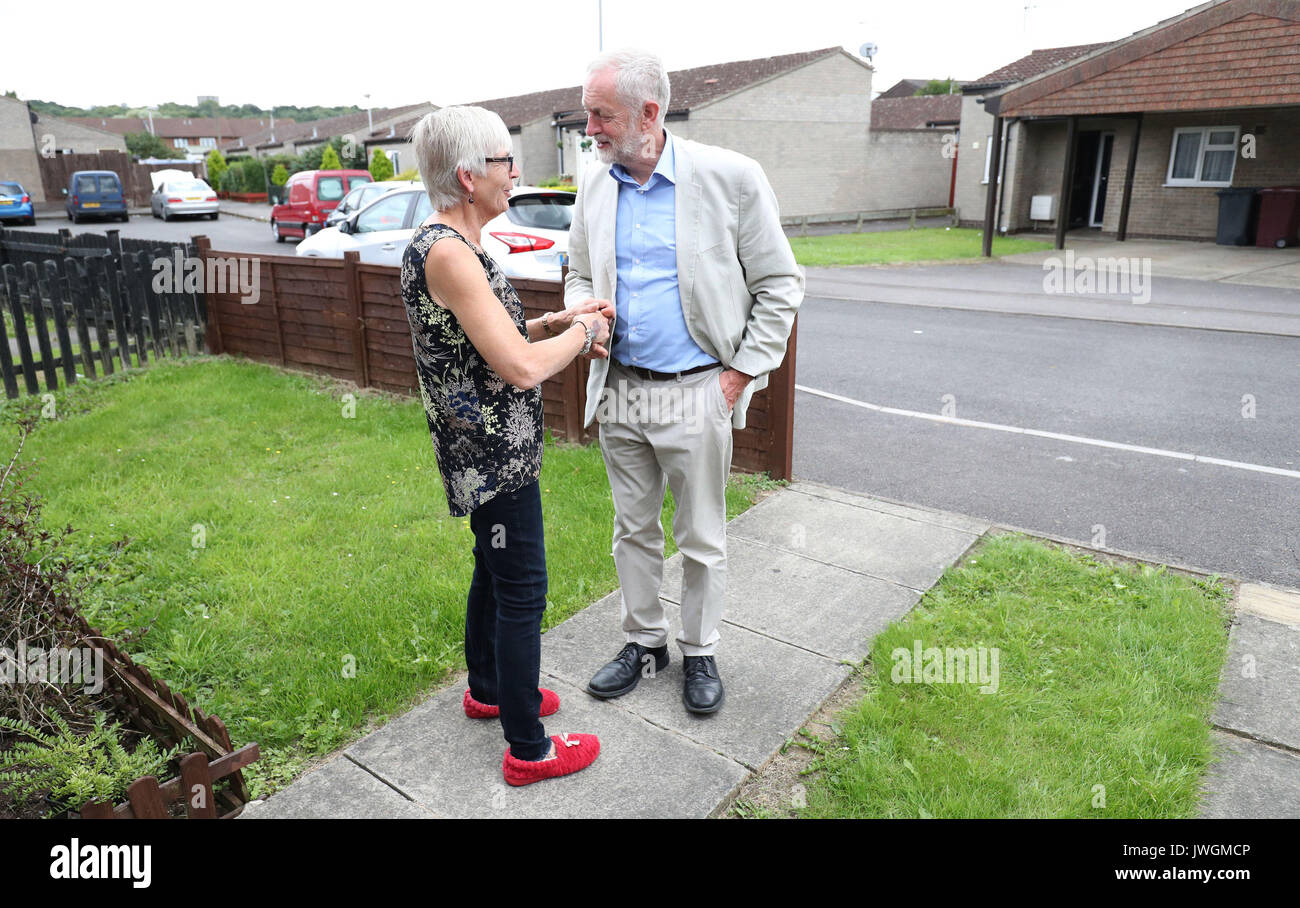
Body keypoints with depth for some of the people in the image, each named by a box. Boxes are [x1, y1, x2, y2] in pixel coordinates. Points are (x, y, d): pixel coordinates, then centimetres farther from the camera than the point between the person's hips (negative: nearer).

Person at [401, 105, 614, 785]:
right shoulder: (447, 253, -23)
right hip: (496, 456, -10)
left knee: (493, 572, 23)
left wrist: (555, 323, 5)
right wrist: (585, 331, -11)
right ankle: (529, 751, 17)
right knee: (522, 593, 1)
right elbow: (521, 367, -29)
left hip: (485, 455, 10)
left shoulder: (446, 244, 9)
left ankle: (487, 689, 44)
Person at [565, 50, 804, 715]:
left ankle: (700, 652, 30)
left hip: (697, 392, -4)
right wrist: (583, 308, -6)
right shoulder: (594, 186, 5)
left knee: (702, 538, 9)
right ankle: (644, 642, 35)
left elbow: (779, 284, -4)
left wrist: (741, 373, -9)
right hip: (618, 391, 5)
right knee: (633, 530, 16)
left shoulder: (731, 178, -9)